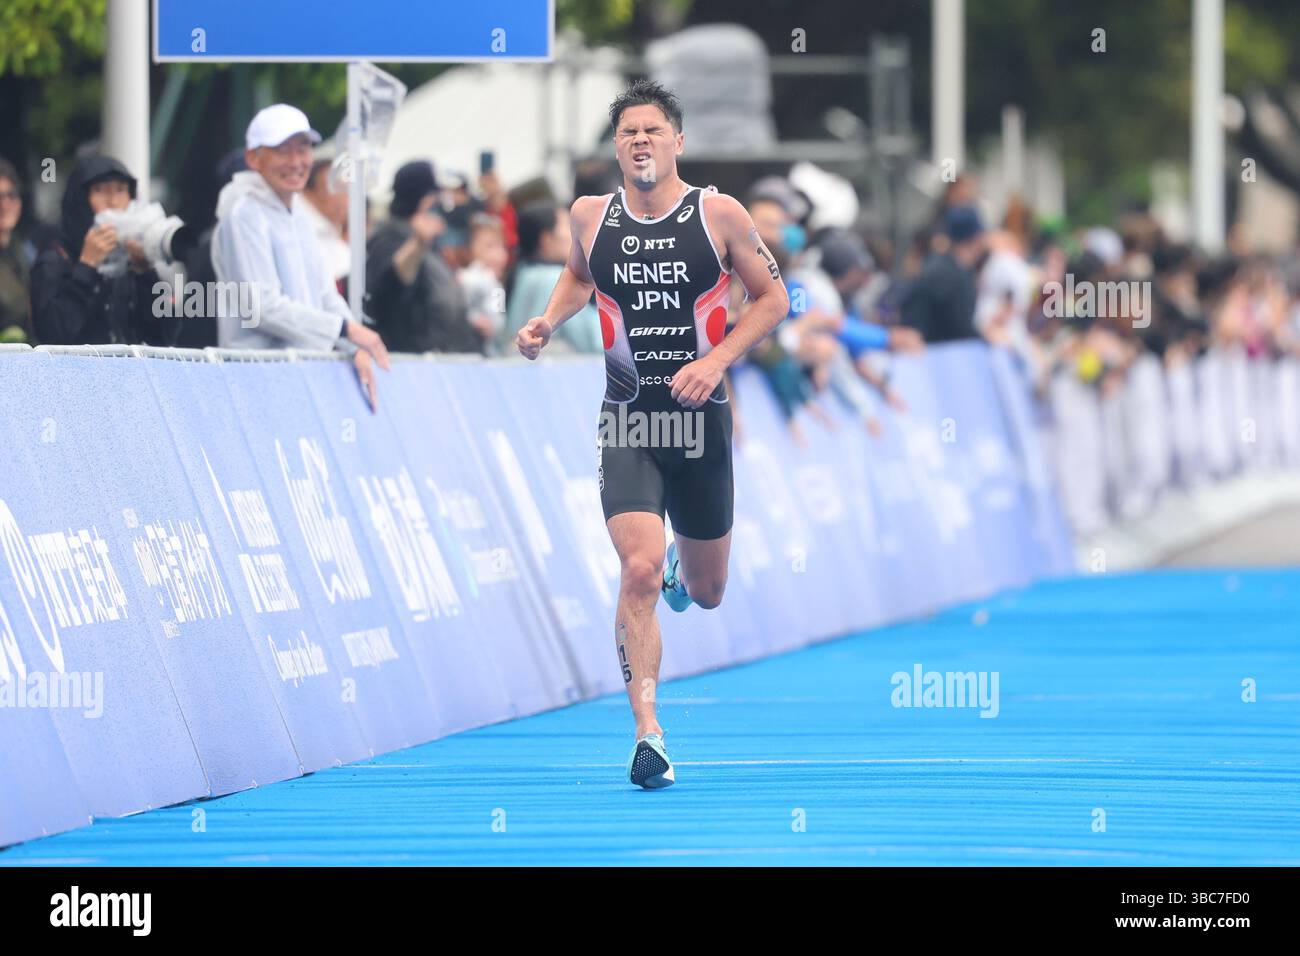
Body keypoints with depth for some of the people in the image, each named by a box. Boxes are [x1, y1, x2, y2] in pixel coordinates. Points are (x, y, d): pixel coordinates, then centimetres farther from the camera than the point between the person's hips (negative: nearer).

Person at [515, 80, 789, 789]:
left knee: (704, 592, 15)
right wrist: (549, 320, 3)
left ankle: (682, 568, 55)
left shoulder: (718, 214, -7)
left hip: (701, 418, 0)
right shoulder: (590, 216, 0)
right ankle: (647, 734, -16)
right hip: (627, 422, 0)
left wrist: (715, 361, -11)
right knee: (640, 573, -20)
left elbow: (773, 297, 1)